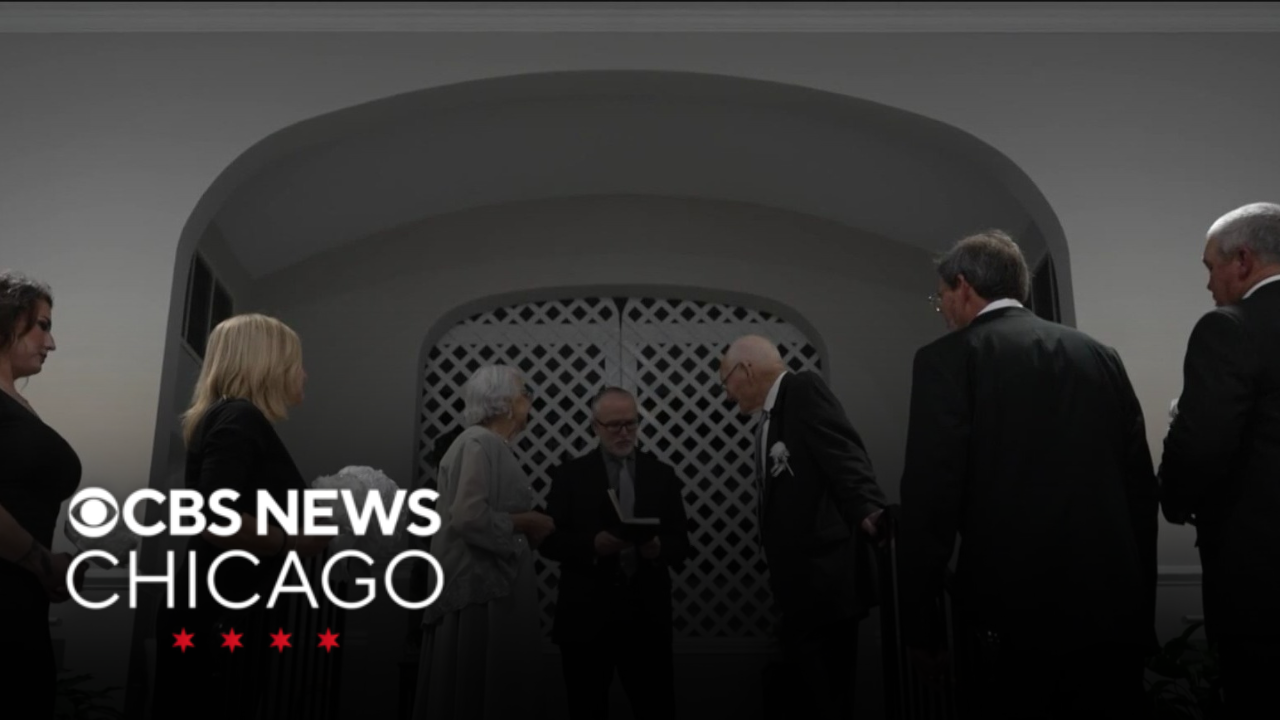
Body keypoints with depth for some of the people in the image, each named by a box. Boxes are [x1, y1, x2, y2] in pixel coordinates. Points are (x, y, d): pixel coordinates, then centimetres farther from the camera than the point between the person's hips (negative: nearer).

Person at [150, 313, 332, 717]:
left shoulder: (227, 417, 14)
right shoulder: (241, 417, -15)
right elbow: (213, 519, -28)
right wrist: (295, 542, -15)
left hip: (216, 619, 10)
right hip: (216, 623, -10)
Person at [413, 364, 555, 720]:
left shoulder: (494, 446, 15)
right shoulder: (478, 443, -14)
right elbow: (469, 517, -25)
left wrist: (528, 529, 3)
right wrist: (527, 522, -13)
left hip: (493, 587, 10)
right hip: (481, 591, -10)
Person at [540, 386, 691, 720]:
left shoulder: (662, 474, 9)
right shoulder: (570, 474, 4)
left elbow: (681, 542, 6)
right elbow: (549, 540, -1)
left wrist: (660, 548, -16)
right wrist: (591, 544, -19)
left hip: (647, 614, 1)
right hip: (586, 614, -1)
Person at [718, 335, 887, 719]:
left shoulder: (804, 389, -7)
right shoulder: (771, 416, 20)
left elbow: (845, 457, -20)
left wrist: (869, 511, -36)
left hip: (825, 579, -10)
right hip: (801, 584, 10)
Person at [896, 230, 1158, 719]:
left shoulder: (947, 358, -5)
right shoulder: (1100, 356, 11)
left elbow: (930, 498, -12)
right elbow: (1141, 491, 11)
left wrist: (920, 627, -4)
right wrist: (1141, 614, 18)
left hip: (1013, 615, -5)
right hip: (1113, 611, 5)